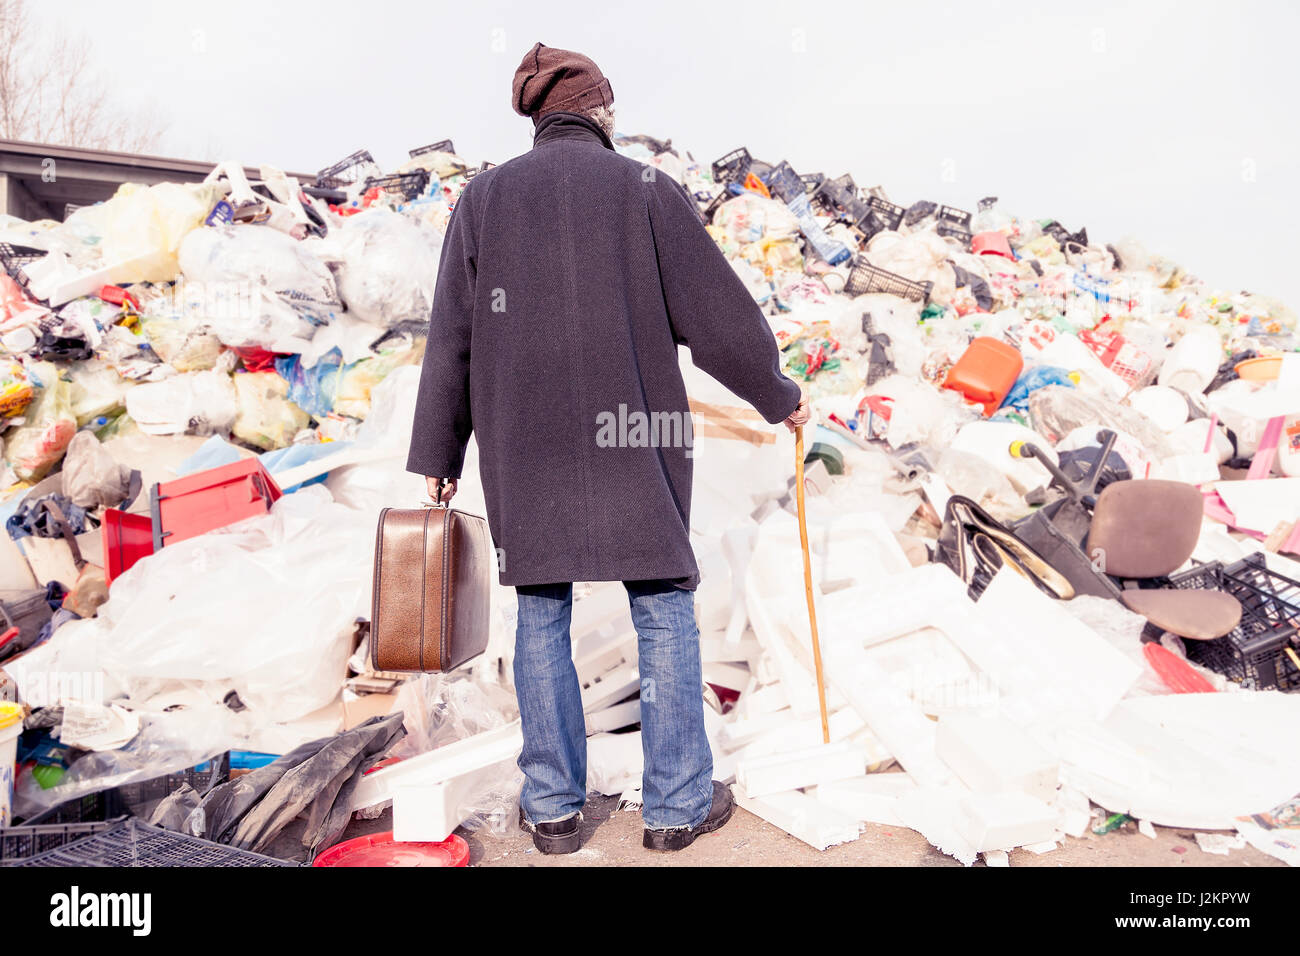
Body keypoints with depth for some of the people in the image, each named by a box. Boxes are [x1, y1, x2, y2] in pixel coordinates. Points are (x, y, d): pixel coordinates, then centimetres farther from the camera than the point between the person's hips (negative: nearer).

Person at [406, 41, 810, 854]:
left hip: (523, 447, 3)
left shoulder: (483, 197, 8)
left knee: (542, 610, 12)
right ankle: (678, 803, 17)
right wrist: (778, 395, 13)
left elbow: (451, 342, 6)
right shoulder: (648, 191, 0)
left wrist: (438, 457, 11)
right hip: (631, 440, -2)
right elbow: (719, 315, -1)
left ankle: (552, 806, 19)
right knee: (665, 608, 9)